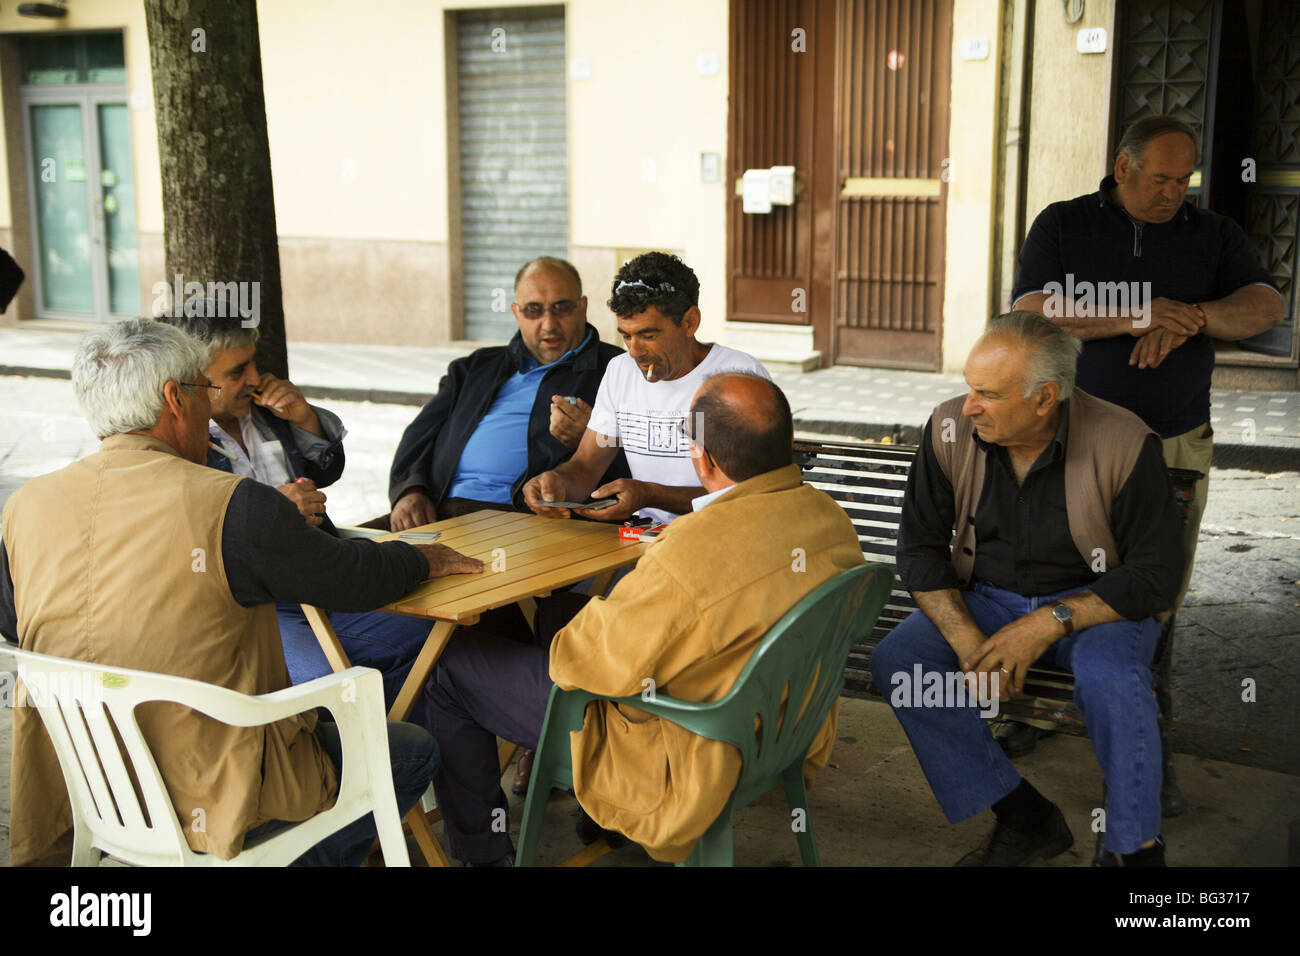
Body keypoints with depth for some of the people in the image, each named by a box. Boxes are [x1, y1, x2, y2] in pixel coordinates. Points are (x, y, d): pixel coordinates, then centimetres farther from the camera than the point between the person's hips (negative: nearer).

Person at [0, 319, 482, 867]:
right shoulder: (233, 508, -22)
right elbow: (352, 578, -9)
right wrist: (423, 559, 14)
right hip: (206, 796, -7)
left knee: (314, 714, 30)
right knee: (414, 753, 12)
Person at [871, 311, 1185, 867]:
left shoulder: (1125, 445, -18)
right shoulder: (949, 429, -9)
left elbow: (1156, 574, -13)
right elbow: (920, 548, -3)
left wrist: (1051, 622, -25)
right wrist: (968, 641, -19)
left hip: (1092, 601, -3)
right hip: (984, 598, 4)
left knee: (1110, 678, -35)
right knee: (895, 662, -21)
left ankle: (1140, 846, -12)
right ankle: (1026, 819, -12)